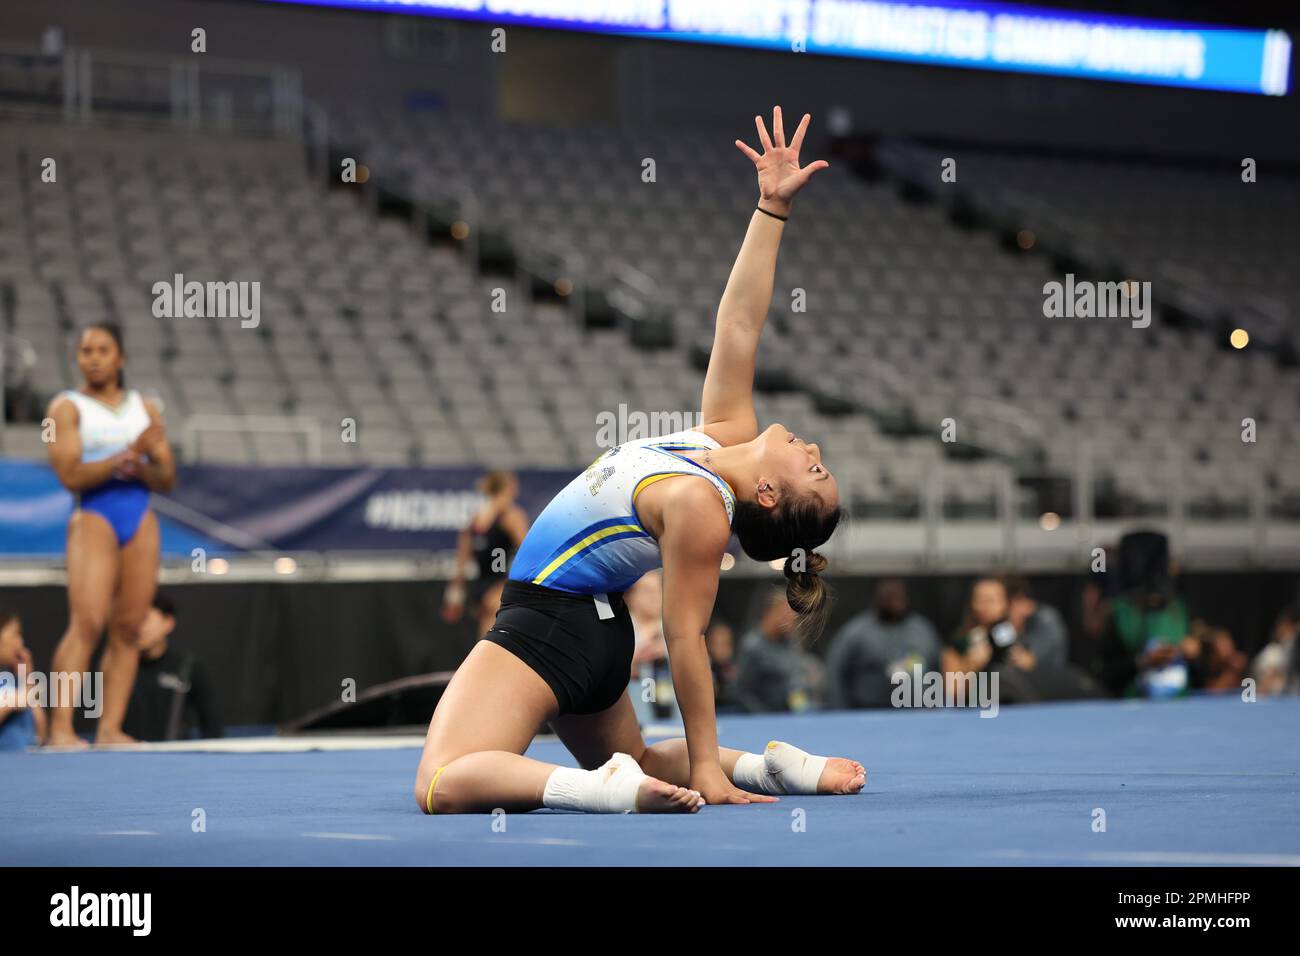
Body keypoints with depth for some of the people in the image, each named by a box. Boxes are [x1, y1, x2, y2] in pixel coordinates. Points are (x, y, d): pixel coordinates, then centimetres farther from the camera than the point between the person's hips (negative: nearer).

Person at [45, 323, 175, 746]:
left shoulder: (144, 407, 15)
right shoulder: (67, 407, 2)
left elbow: (167, 478, 13)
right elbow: (71, 475, -11)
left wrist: (141, 469, -9)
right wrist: (128, 454, -19)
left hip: (141, 520, 5)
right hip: (94, 518, -5)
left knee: (127, 629, -1)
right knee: (87, 623, -17)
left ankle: (110, 729, -1)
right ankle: (60, 728, -20)